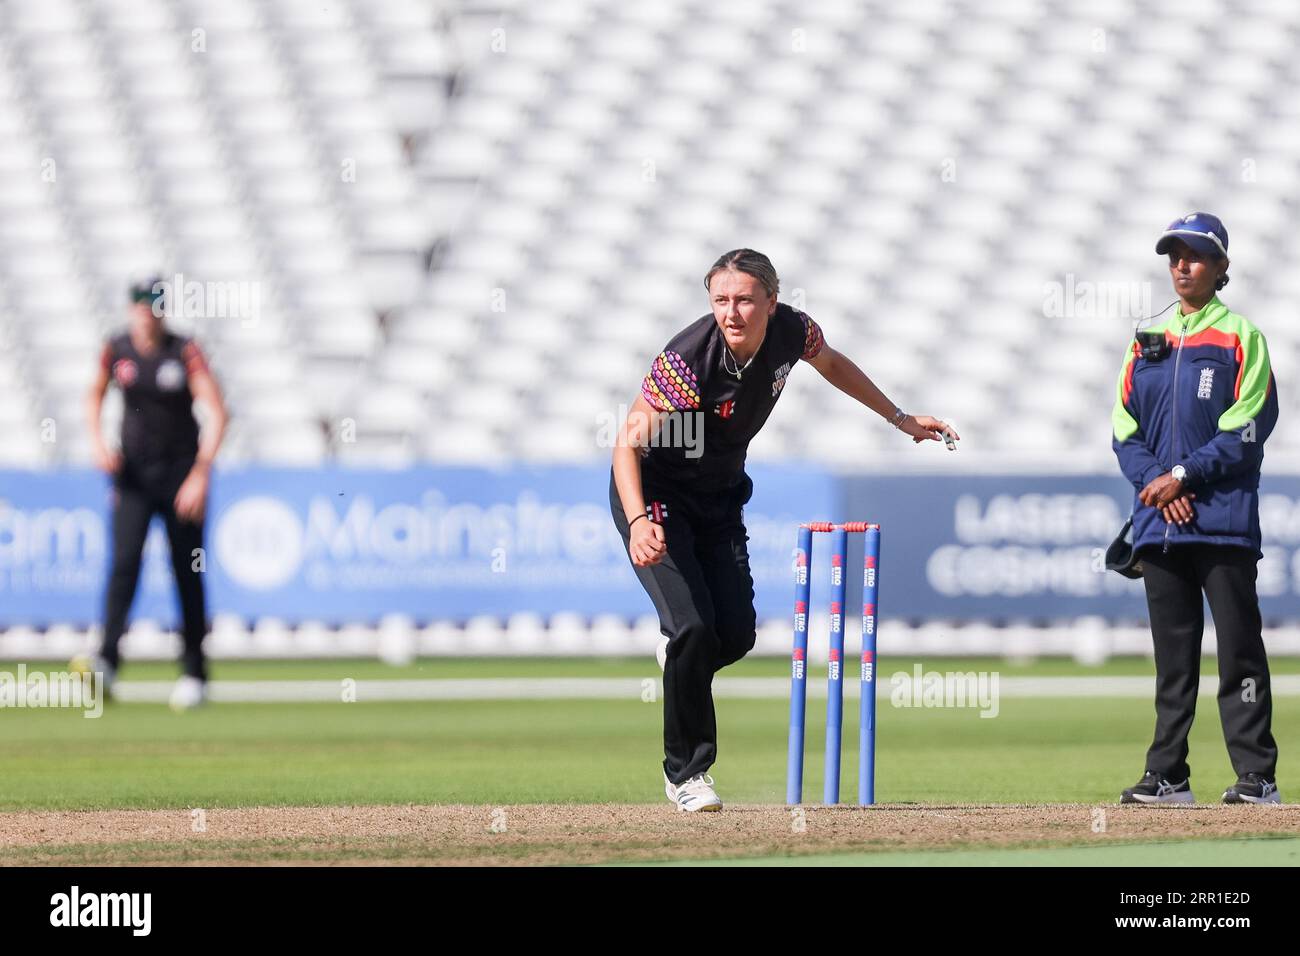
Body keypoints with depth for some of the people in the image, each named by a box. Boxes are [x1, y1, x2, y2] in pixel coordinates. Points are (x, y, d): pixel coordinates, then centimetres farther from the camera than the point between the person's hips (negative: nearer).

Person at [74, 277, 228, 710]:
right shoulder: (117, 349, 0)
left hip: (181, 472, -2)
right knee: (124, 561, -15)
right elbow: (95, 395, 18)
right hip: (133, 474, 2)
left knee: (188, 573, 2)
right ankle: (106, 661, -28)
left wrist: (200, 475, -23)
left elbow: (217, 413, -15)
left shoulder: (185, 353, -10)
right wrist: (96, 441, 0)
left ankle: (194, 673, 12)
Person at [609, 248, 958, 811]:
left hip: (721, 496, 6)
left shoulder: (792, 332, -14)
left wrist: (898, 418, 18)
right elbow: (629, 442, -32)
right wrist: (638, 522, -47)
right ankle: (686, 774, -3)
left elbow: (830, 364, 10)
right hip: (655, 493, -6)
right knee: (692, 628, -18)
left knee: (736, 636, 0)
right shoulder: (687, 360, -32)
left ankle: (678, 662, 38)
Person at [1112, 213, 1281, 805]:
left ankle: (1257, 777, -5)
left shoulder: (1240, 337, 2)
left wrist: (1182, 476, -13)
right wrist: (1157, 486, -6)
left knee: (1239, 650, -6)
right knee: (1172, 655, 7)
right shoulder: (1147, 342, 16)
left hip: (1224, 519, -5)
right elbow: (1125, 430, 11)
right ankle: (1167, 776, 9)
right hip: (1159, 523, 5)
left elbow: (1246, 432, -7)